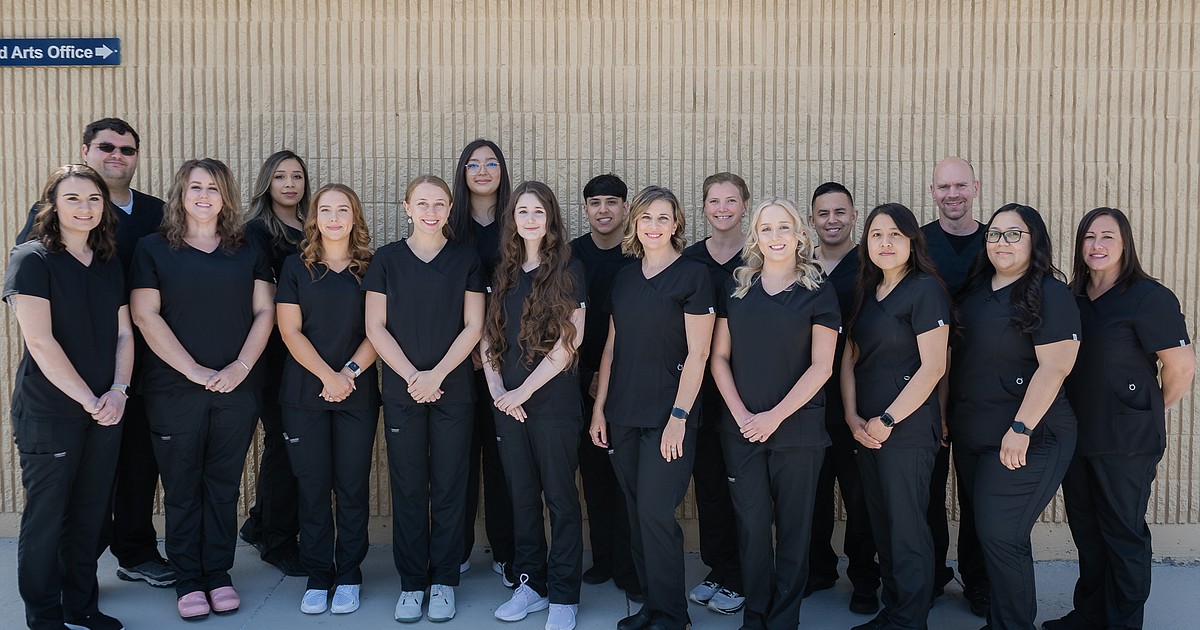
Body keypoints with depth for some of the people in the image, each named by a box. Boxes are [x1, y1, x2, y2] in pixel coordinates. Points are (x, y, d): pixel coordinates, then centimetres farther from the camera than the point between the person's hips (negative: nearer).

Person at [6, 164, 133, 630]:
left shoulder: (109, 264, 12)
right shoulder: (32, 259, -7)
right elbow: (40, 341, -15)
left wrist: (118, 391, -5)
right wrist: (89, 399, -15)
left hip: (104, 412, 5)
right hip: (49, 413, -5)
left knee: (90, 513, 12)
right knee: (46, 515, 4)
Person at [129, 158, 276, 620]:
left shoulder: (248, 252, 9)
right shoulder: (153, 249, 3)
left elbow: (265, 312, 5)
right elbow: (145, 315, -5)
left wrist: (241, 365, -9)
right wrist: (195, 371, -12)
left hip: (238, 387, 2)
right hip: (174, 388, -2)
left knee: (224, 484, 9)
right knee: (182, 487, 5)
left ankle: (219, 574, 19)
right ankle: (188, 581, 16)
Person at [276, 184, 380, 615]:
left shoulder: (370, 268, 6)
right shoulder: (296, 266, 6)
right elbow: (290, 329, -1)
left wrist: (350, 372, -13)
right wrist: (327, 375, -11)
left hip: (358, 393, 0)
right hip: (304, 393, 0)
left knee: (353, 486, 3)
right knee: (312, 486, 4)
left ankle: (348, 577, 15)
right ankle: (317, 577, 16)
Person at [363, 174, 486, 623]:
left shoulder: (466, 259, 3)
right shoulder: (388, 258, 3)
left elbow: (473, 325, -1)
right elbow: (376, 326, 0)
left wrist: (437, 374, -11)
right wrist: (411, 375, -9)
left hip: (453, 389, 0)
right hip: (401, 389, 0)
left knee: (449, 485, 4)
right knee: (407, 488, 5)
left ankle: (444, 580, 16)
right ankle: (411, 583, 16)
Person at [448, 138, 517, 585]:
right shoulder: (451, 226, 6)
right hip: (459, 358, 0)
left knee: (501, 452, 2)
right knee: (460, 451, 3)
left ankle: (505, 552, 13)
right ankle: (456, 550, 16)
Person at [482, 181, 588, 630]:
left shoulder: (568, 270, -4)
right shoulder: (503, 272, 11)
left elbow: (568, 342, -11)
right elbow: (488, 336, 10)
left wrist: (523, 391, -12)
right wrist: (496, 388, -4)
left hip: (553, 403, -5)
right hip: (507, 403, 5)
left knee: (560, 497, 3)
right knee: (521, 496, 12)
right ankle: (530, 584, 25)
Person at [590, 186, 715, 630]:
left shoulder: (692, 275, -6)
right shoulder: (624, 278, 11)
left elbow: (697, 353, -10)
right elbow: (612, 346, 14)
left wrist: (679, 416, -14)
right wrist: (600, 407, 9)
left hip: (667, 415, -6)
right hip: (623, 414, 6)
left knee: (656, 514, -5)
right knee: (636, 513, 10)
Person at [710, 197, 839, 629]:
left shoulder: (819, 293, 0)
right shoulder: (735, 289, 7)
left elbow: (821, 366, -5)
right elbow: (719, 356, 6)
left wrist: (775, 416, -13)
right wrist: (741, 414, -7)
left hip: (799, 430, -2)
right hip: (741, 428, 2)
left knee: (793, 528, 6)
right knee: (751, 525, 5)